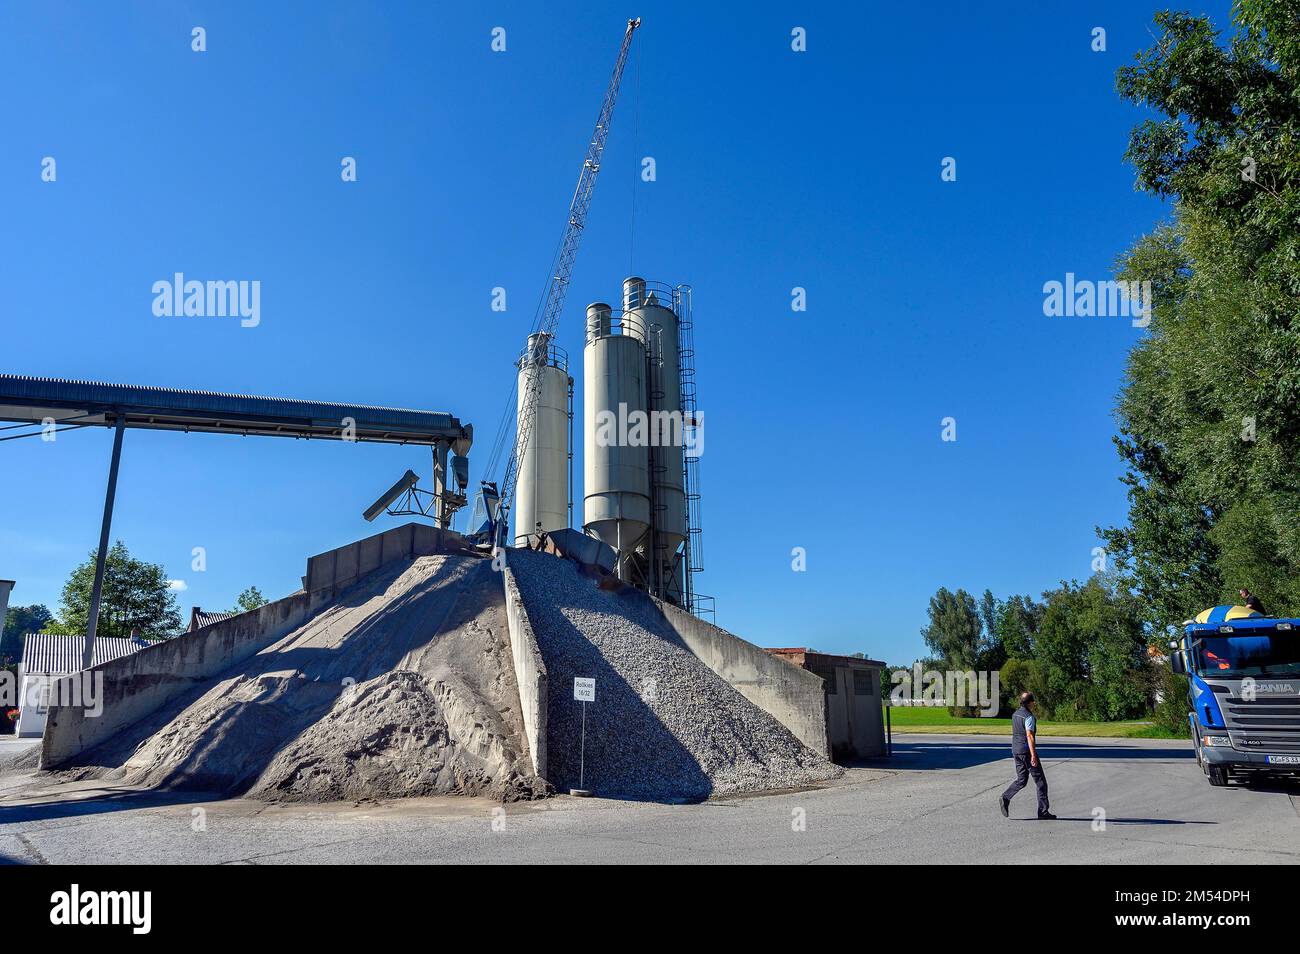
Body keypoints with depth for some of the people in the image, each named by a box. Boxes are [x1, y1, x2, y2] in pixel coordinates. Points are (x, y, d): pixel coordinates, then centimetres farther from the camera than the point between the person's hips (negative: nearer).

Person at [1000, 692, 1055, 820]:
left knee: (1022, 780, 12)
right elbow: (1029, 736, -24)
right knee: (1040, 781, 3)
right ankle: (1043, 812, 6)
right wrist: (1033, 755, -26)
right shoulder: (1029, 717, -15)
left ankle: (1005, 798, -7)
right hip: (1027, 751, -8)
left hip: (1016, 750, 8)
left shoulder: (1015, 714, 11)